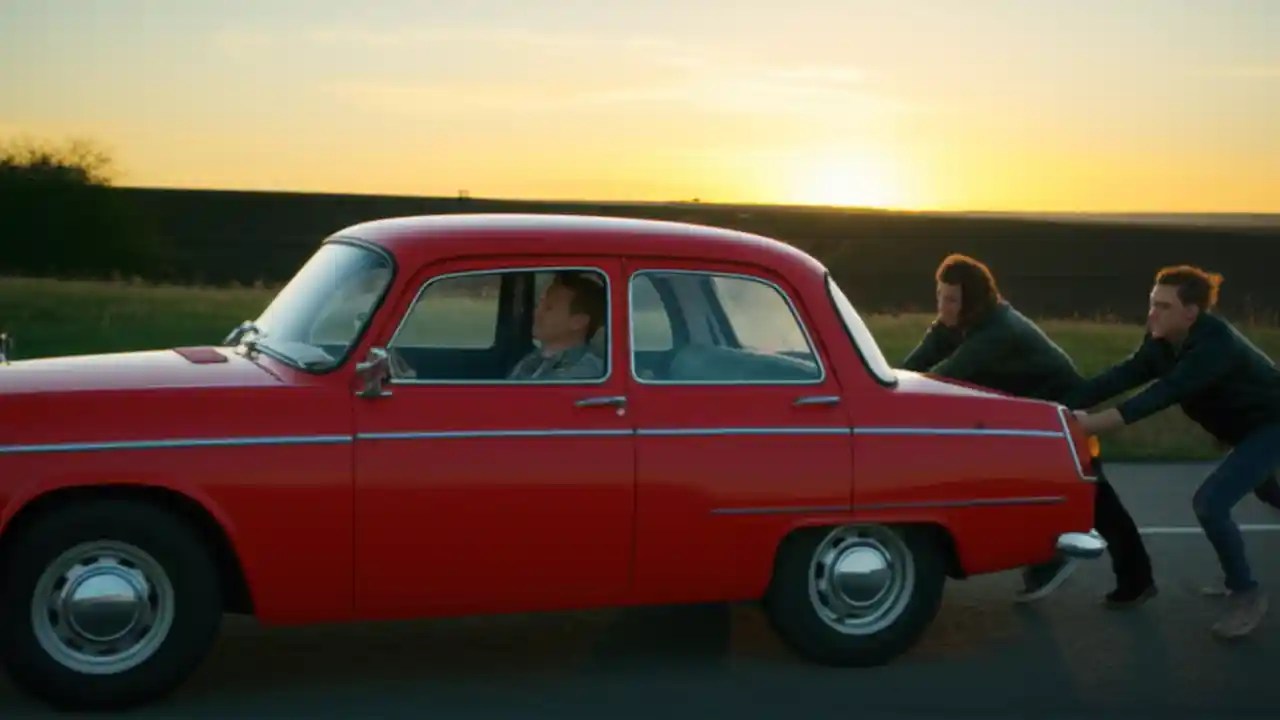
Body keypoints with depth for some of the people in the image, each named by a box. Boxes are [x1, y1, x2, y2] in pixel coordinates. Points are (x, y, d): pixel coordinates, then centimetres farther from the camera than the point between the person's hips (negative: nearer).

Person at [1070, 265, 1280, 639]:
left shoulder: (1215, 345, -33)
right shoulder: (1163, 342, -8)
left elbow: (1166, 393, -45)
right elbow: (1122, 376, -18)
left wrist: (1094, 423, -54)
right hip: (1244, 427, 10)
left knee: (1210, 502, -20)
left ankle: (1246, 594, -5)